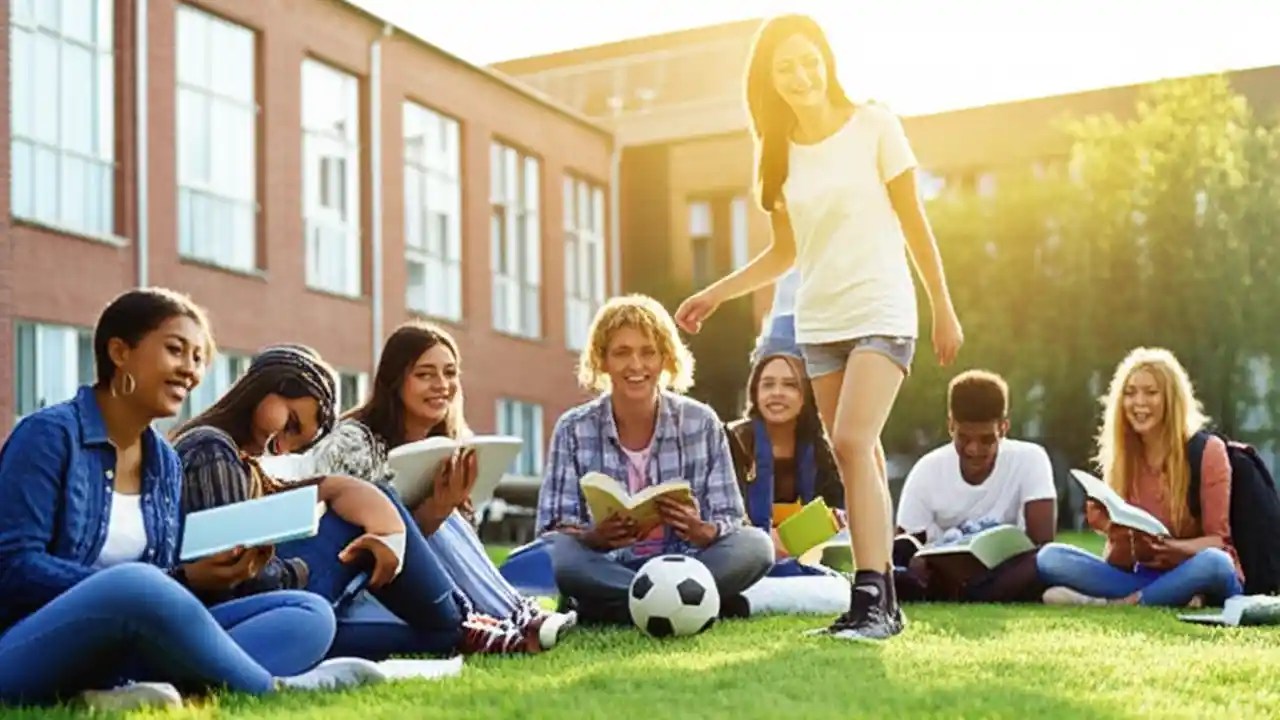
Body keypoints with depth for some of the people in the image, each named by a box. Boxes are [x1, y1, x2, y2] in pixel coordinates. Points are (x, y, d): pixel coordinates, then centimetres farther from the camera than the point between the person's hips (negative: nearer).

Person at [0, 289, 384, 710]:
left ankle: (129, 690, -33)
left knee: (310, 614, -8)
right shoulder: (50, 434, -6)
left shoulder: (166, 462, 14)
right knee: (132, 585, -38)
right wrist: (181, 580, -20)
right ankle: (272, 687, -16)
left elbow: (160, 586, 13)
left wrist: (213, 576, -11)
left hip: (126, 655, 7)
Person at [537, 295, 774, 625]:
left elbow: (730, 521, 0)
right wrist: (594, 537, -27)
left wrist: (701, 531, -24)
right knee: (555, 555, -32)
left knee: (755, 545, -26)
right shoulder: (574, 430, 0)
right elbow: (552, 530, -4)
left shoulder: (701, 422, 2)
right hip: (607, 569, -1)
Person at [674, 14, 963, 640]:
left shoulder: (873, 126, -4)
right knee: (858, 463, 5)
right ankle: (881, 604, 10)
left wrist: (943, 310, 1)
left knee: (852, 442, -21)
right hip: (818, 323, 5)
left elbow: (914, 225, 0)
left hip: (881, 312, -5)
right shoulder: (781, 154, 7)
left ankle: (871, 600, -22)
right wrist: (715, 294, 9)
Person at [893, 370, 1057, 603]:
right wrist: (916, 564, -32)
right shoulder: (927, 472, -7)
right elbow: (901, 549, -6)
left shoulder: (1030, 459, -11)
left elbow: (1042, 541, -17)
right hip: (942, 574, 1)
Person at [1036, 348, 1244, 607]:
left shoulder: (1207, 451, -5)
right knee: (1049, 557, -19)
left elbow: (1217, 540, -7)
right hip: (1141, 577, 3)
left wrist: (1174, 547, -28)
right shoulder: (1118, 455, 5)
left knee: (1213, 563, -39)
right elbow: (1118, 560, 3)